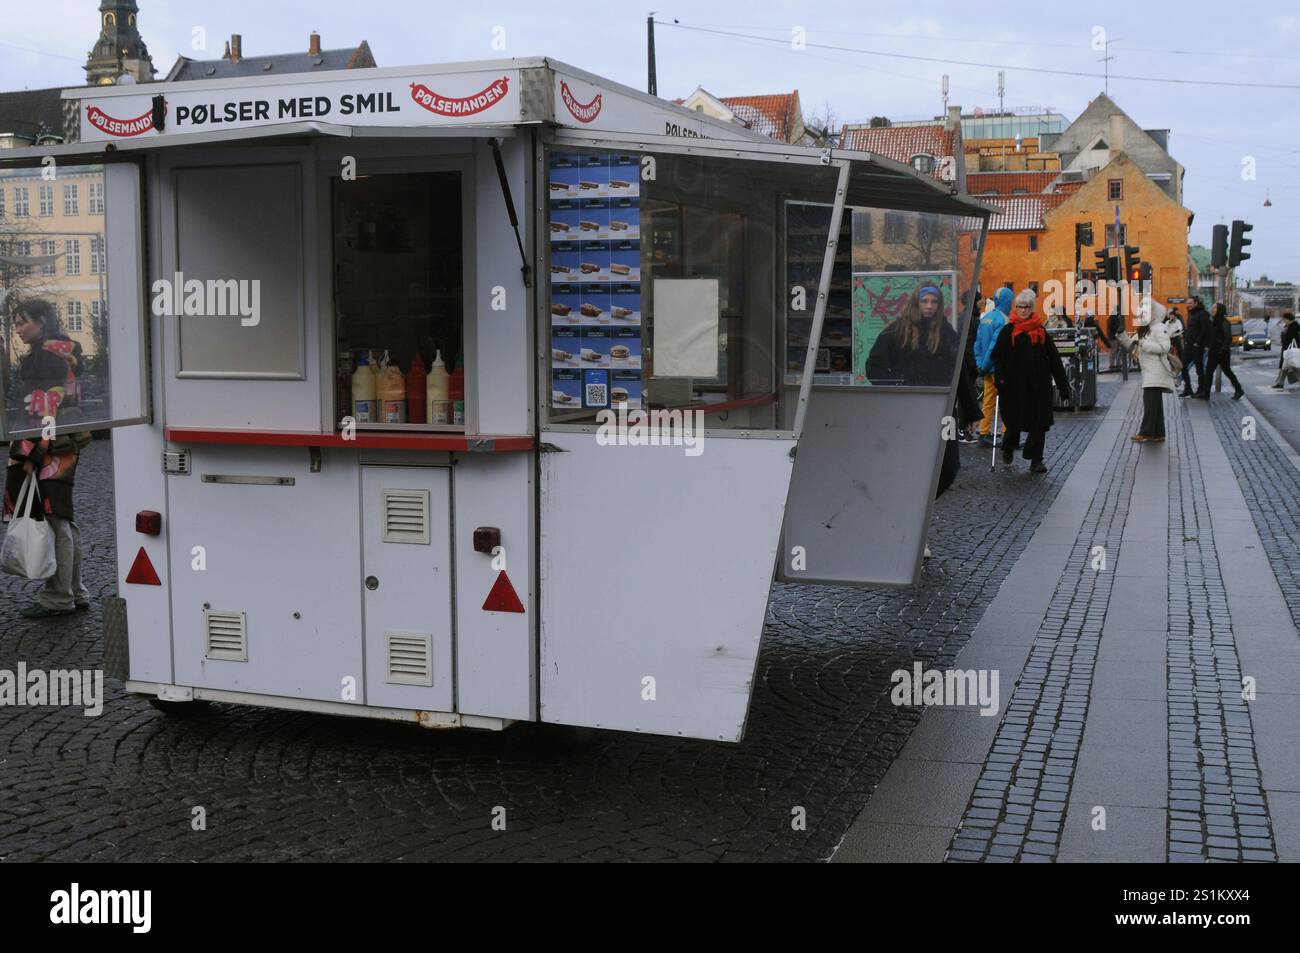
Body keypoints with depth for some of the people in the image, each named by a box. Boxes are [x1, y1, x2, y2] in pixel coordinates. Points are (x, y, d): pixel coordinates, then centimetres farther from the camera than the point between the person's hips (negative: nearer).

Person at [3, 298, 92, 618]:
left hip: (49, 448, -11)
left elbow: (45, 408, -19)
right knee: (62, 521, 13)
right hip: (64, 446, 11)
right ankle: (74, 592, 19)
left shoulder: (47, 354, -12)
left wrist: (31, 451, -20)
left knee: (54, 521, -6)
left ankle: (58, 597, -1)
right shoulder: (63, 350, 19)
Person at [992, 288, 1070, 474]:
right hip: (1016, 385, -2)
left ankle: (1036, 460, 4)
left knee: (1039, 423, -2)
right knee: (1014, 420, 9)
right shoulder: (1008, 330, 0)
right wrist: (1000, 379, -18)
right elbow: (998, 356, -4)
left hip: (1039, 385, 2)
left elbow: (1053, 358, 9)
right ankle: (1008, 448, 37)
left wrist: (1063, 384, 7)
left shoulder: (1040, 331, 8)